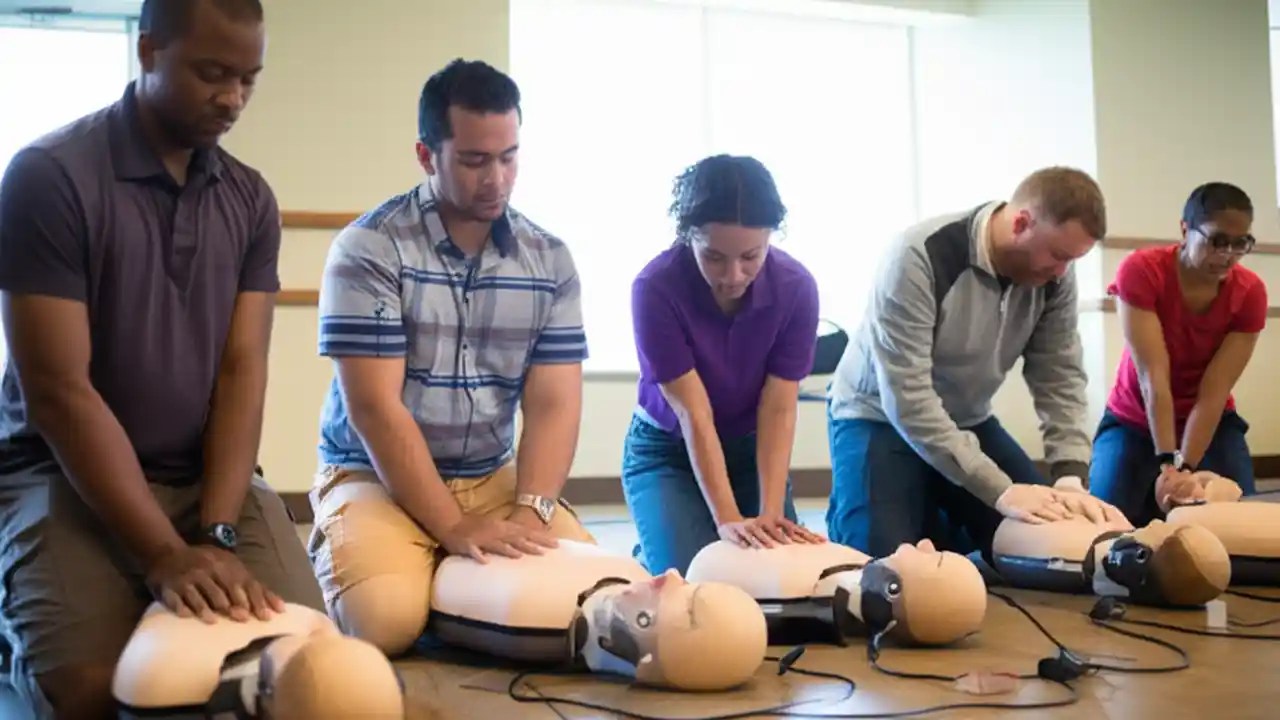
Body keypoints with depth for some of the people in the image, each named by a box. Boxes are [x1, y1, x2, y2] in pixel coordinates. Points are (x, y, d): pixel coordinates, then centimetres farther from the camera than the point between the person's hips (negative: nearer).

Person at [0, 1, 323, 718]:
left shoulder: (251, 198, 3)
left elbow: (242, 370, -3)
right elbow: (58, 390, -17)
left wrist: (216, 535, -18)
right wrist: (165, 554, -23)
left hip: (211, 473, 4)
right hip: (63, 474, -3)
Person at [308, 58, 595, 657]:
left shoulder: (549, 260, 2)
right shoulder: (368, 249, -11)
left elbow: (554, 405, -2)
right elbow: (375, 408, -16)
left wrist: (531, 510, -19)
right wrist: (455, 528, -21)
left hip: (494, 478, 4)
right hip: (377, 477, -4)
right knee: (387, 619, -28)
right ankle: (333, 571, 8)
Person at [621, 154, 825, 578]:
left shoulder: (796, 287, -20)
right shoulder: (656, 288, -29)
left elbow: (778, 410, -20)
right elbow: (693, 413, -28)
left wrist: (772, 513, -29)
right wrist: (727, 519, -33)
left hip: (751, 448, 3)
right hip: (666, 451, -3)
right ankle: (649, 563, 17)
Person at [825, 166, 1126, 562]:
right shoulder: (921, 257, -32)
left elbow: (1060, 379, -9)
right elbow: (907, 398, -34)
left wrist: (1072, 480, -25)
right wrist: (999, 491, -37)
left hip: (967, 420, 6)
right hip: (880, 417, -5)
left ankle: (945, 534, 23)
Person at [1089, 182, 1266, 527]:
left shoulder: (1250, 293, -17)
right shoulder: (1141, 270, -23)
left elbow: (1214, 391, -21)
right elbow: (1153, 377, -29)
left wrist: (1185, 468, -33)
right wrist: (1167, 462, -38)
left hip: (1212, 424, 2)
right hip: (1133, 423, -1)